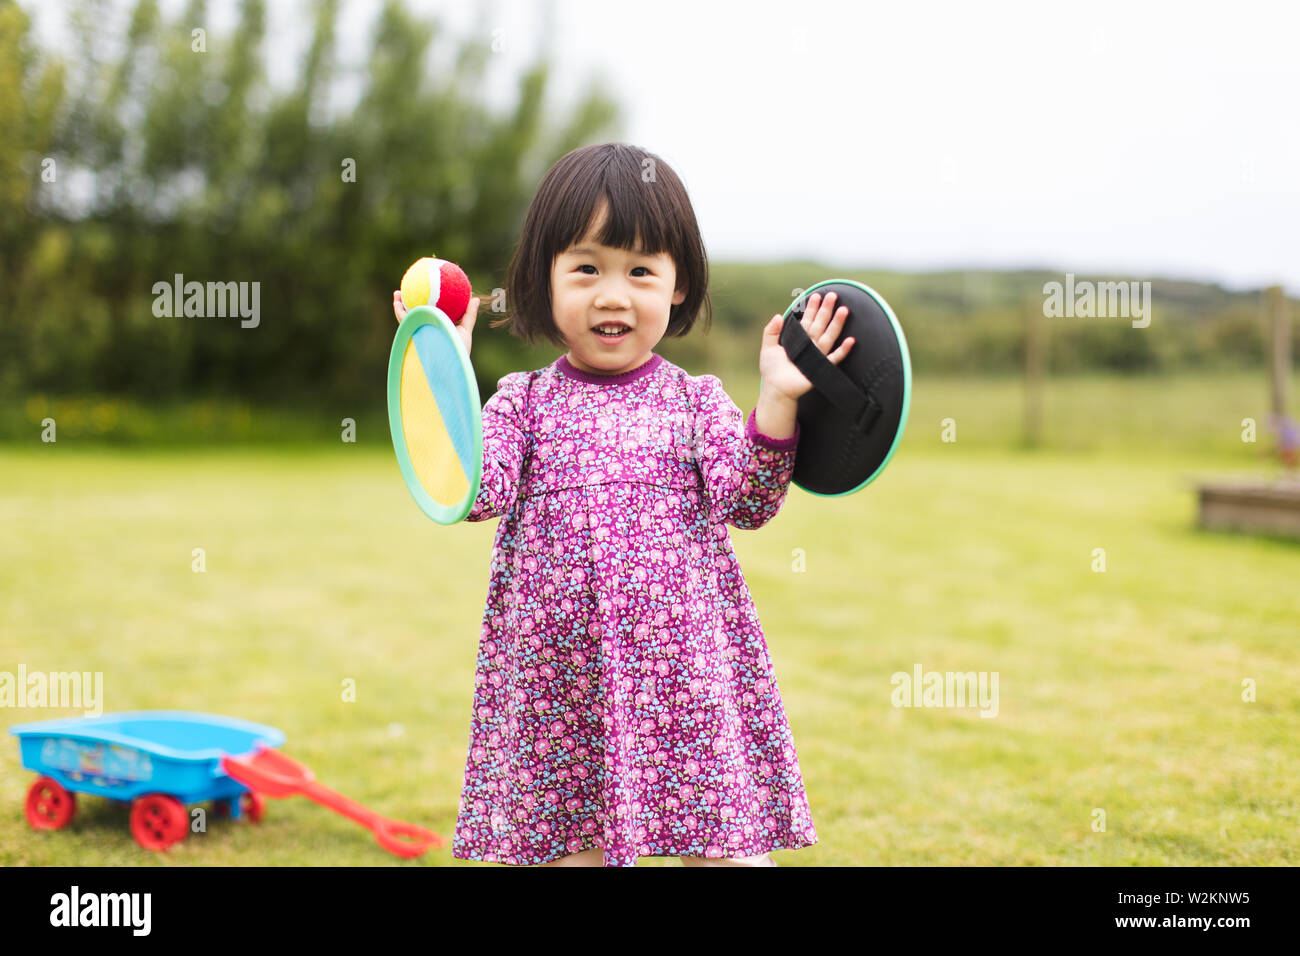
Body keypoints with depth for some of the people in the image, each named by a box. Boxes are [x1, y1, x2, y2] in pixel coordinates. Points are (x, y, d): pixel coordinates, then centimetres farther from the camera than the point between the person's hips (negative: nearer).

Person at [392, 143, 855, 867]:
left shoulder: (696, 400, 7)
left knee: (730, 847, 0)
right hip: (555, 676, 0)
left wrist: (778, 401, -16)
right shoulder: (523, 400, 7)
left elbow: (745, 502, -4)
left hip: (686, 669, 0)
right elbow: (477, 491, -8)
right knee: (564, 846, 4)